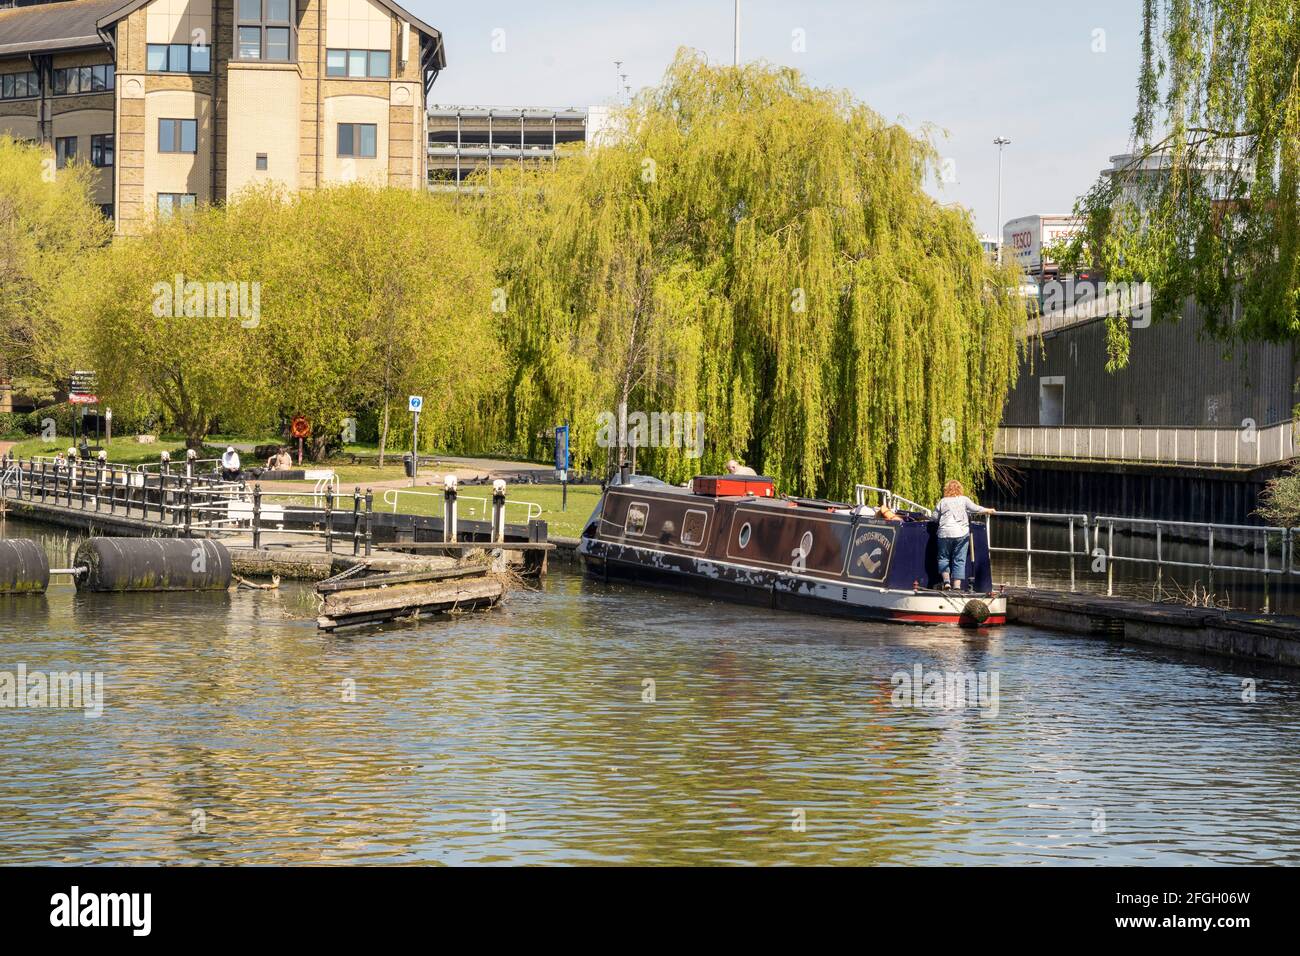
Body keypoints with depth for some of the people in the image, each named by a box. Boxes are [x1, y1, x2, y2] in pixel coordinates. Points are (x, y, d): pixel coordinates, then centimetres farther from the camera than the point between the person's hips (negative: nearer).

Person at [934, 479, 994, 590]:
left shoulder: (943, 501, 7)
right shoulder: (964, 500, 5)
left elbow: (935, 517, 8)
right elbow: (975, 509, -2)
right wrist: (988, 511, 13)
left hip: (945, 533, 0)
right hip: (961, 533, 0)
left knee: (944, 557, 13)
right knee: (959, 560, 3)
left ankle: (946, 580, -2)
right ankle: (957, 584, -3)